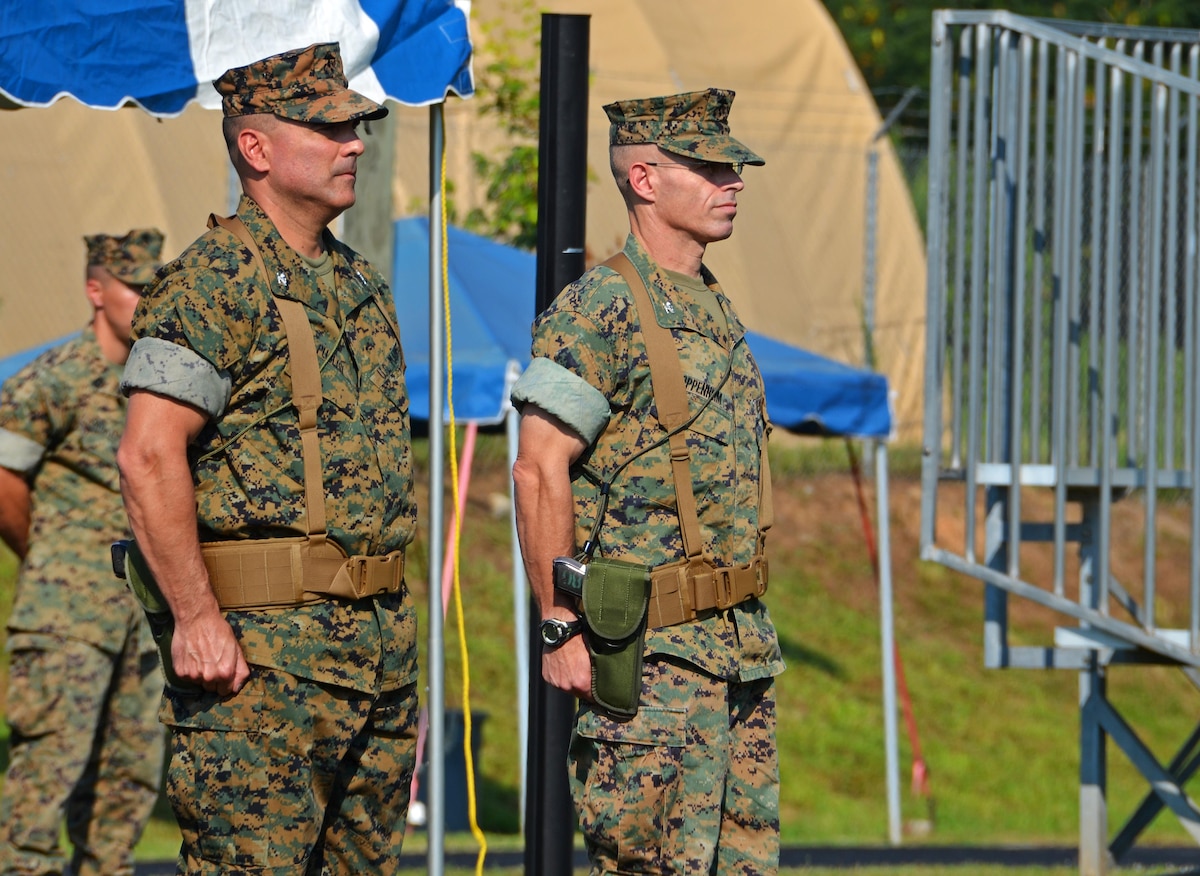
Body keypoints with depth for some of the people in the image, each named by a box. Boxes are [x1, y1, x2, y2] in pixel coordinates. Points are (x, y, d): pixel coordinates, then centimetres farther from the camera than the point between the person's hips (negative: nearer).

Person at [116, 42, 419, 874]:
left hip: (382, 639, 8)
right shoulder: (216, 280, -10)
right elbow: (148, 457, -17)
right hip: (265, 644, -8)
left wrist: (396, 620, 19)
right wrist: (197, 617, -21)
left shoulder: (361, 284, 17)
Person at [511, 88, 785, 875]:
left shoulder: (716, 310, 16)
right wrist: (561, 626, -18)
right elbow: (540, 471, -15)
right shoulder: (600, 309, -11)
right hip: (652, 657, -9)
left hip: (743, 651, 9)